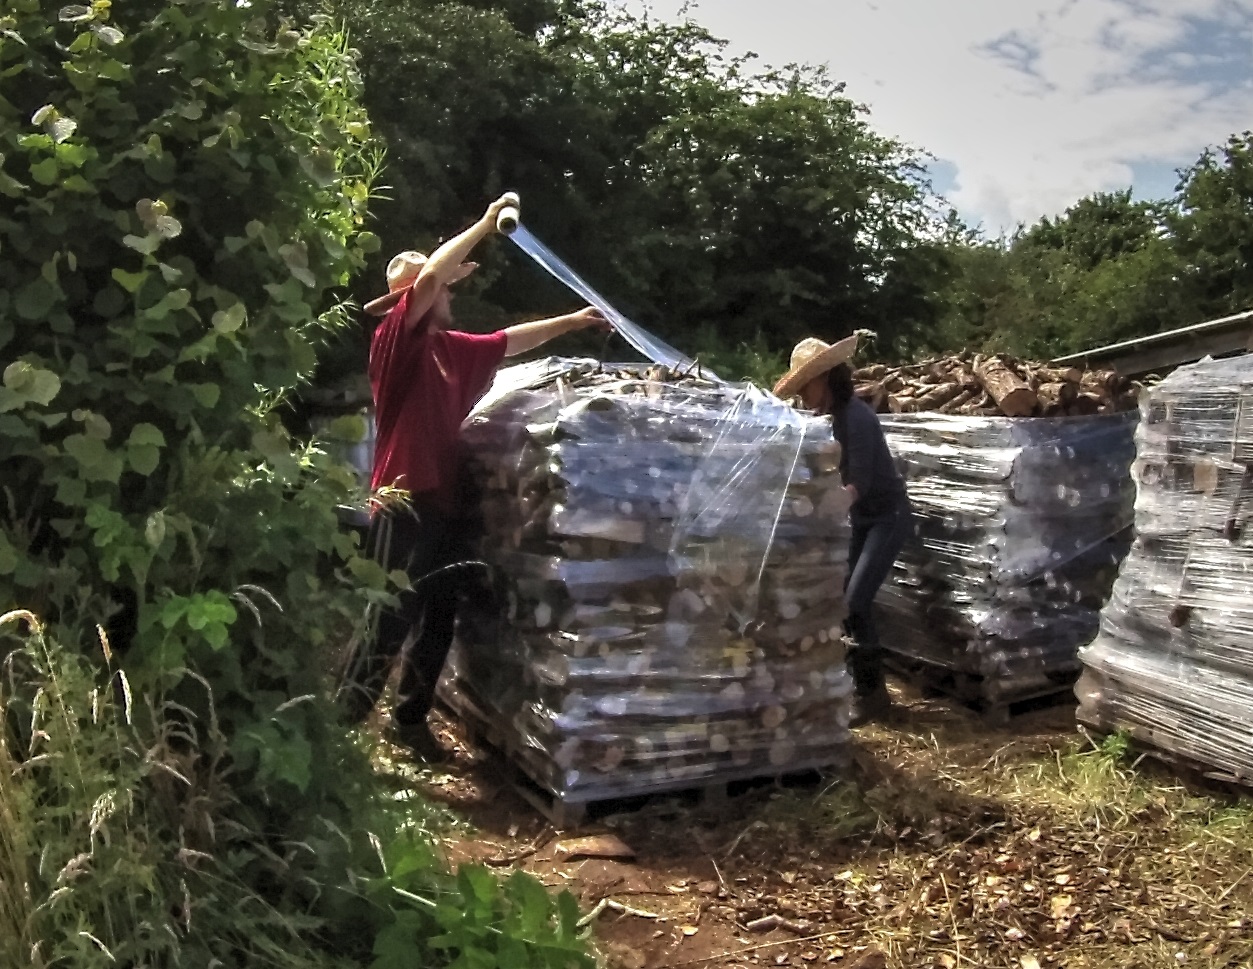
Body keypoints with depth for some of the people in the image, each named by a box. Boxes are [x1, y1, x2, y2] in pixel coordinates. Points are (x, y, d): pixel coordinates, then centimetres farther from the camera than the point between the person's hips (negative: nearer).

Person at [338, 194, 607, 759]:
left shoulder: (451, 347, 13)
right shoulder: (396, 339, -8)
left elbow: (511, 341, 28)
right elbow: (428, 275, -22)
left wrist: (573, 321, 28)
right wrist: (487, 224, -16)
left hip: (444, 503, 8)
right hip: (404, 503, -8)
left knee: (437, 622, 15)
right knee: (388, 622, -8)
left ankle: (411, 719, 29)